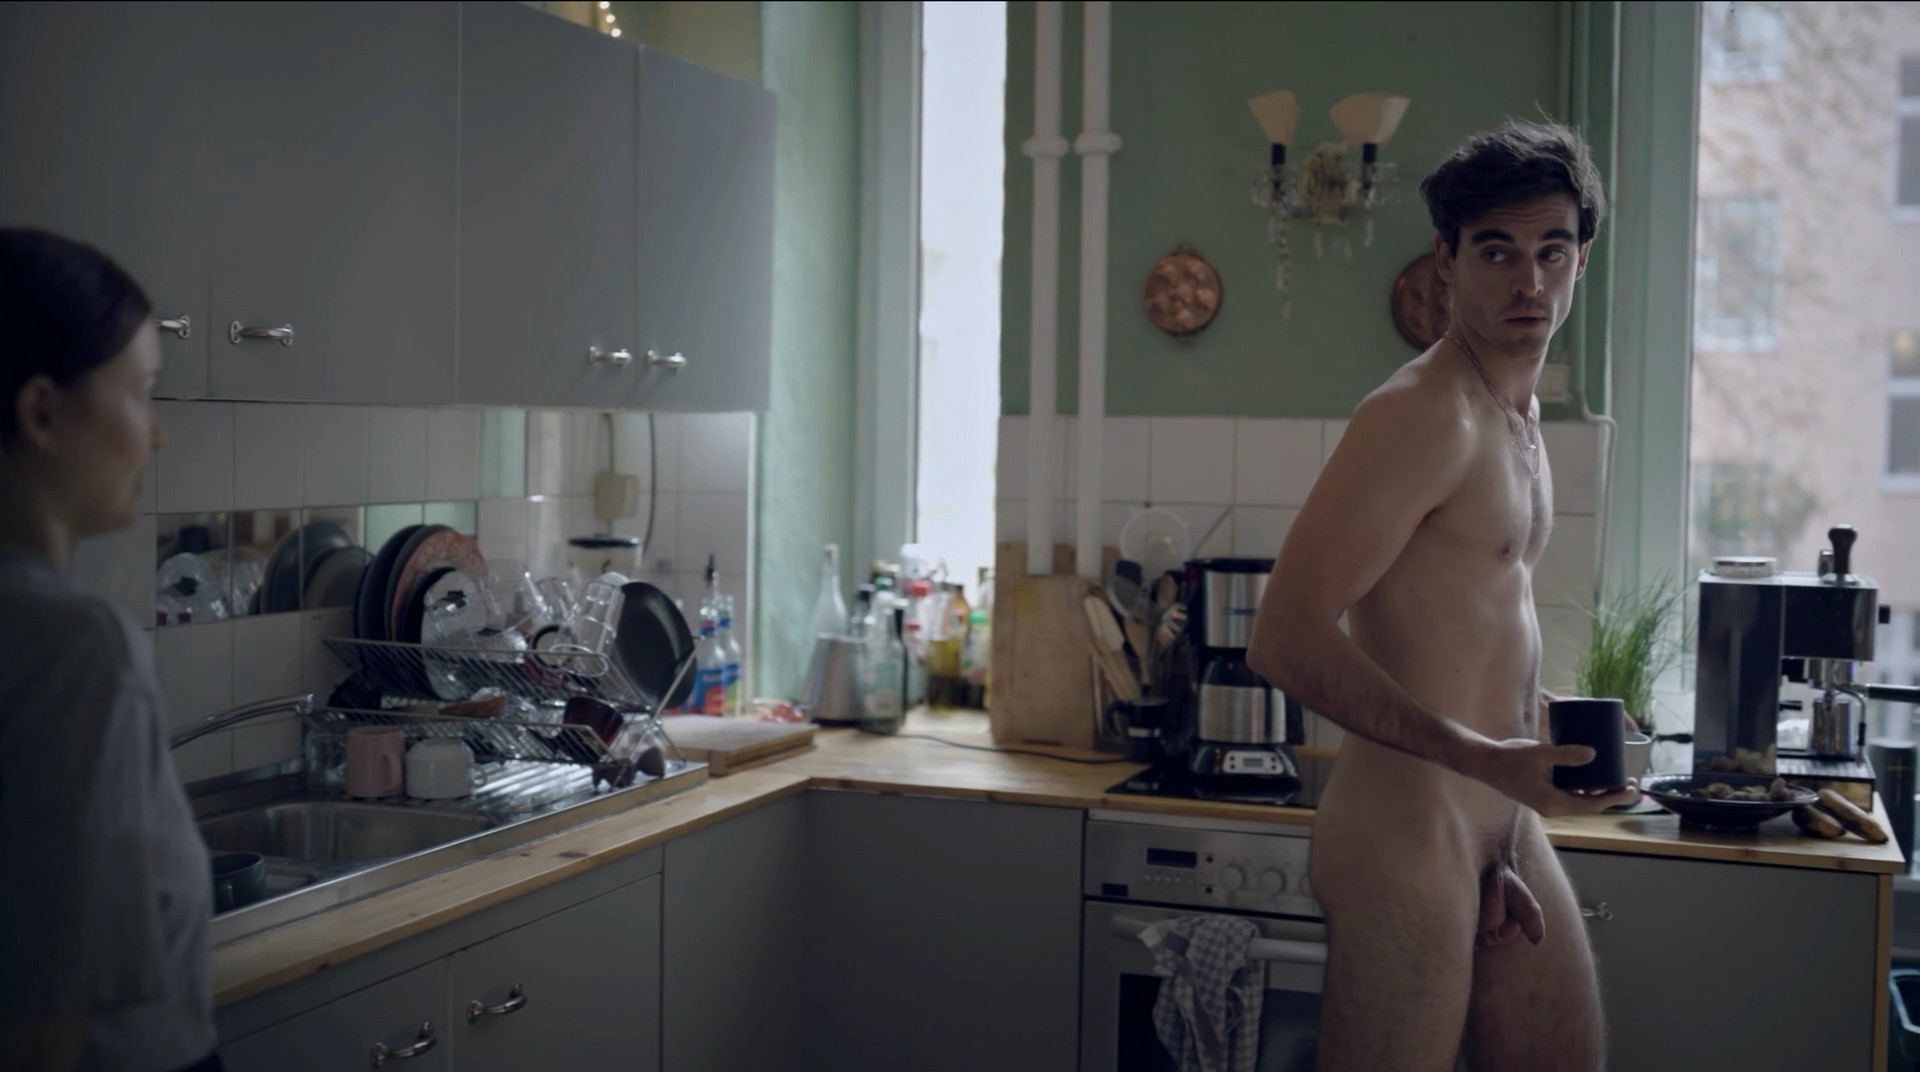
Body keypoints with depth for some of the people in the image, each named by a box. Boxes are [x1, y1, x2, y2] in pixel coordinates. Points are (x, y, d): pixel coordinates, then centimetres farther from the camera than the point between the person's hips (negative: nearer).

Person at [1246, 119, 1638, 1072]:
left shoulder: (1518, 414, 14)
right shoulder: (1422, 415, -16)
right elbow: (1287, 641, -22)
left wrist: (1502, 848, 14)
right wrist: (1488, 760, -25)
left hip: (1503, 827, 9)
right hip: (1407, 831, -9)